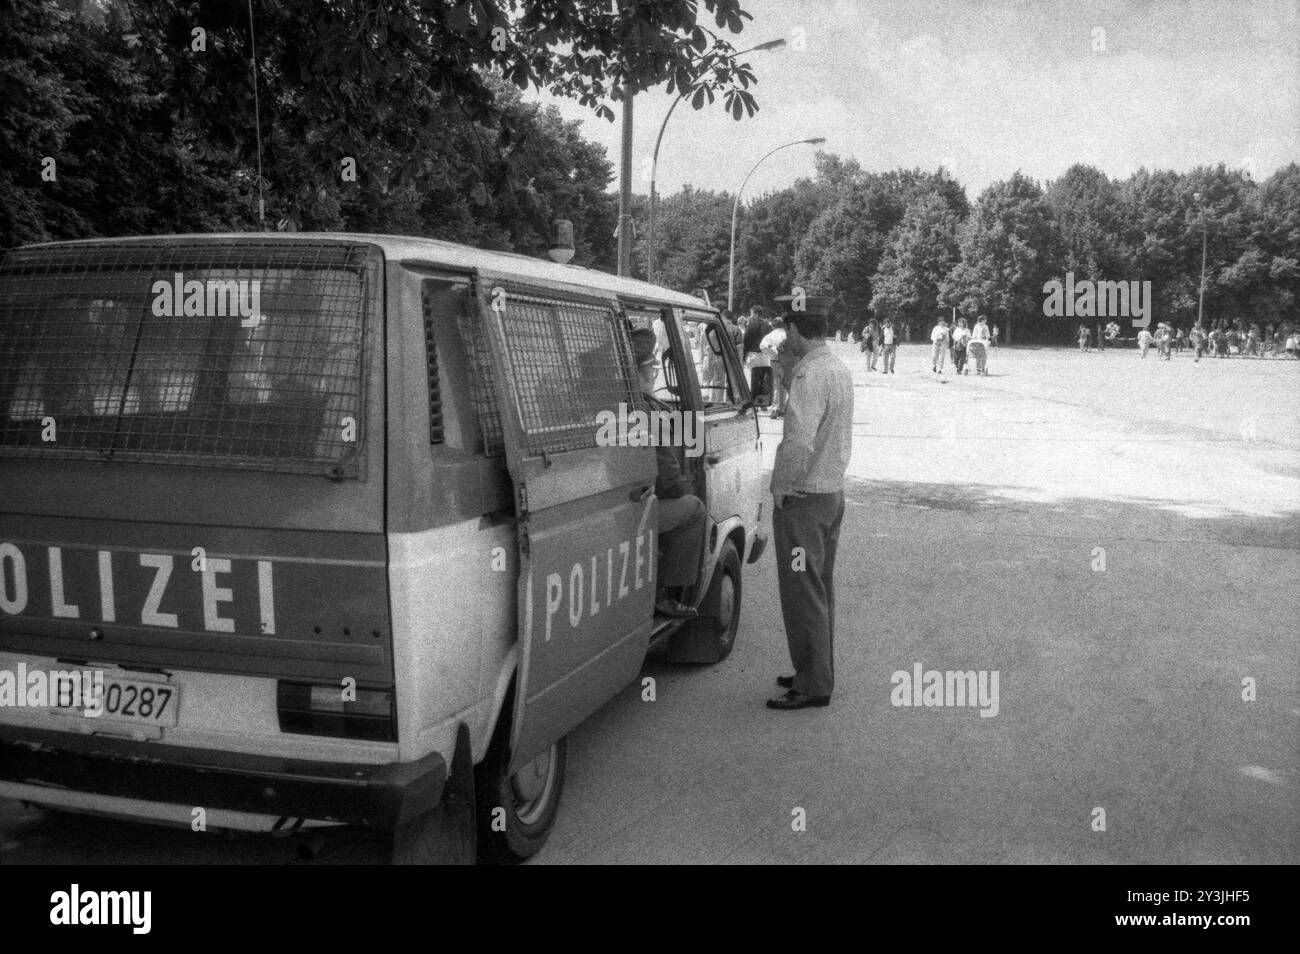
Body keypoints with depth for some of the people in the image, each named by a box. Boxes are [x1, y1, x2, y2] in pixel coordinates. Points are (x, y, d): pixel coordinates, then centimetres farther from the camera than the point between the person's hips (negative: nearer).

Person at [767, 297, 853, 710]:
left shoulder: (810, 374, -21)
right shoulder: (840, 370, 10)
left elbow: (799, 441, -31)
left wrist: (781, 485, -19)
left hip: (802, 499, -10)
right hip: (834, 491, 10)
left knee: (802, 593, -2)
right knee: (821, 589, 18)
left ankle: (813, 685, 5)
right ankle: (818, 672, 29)